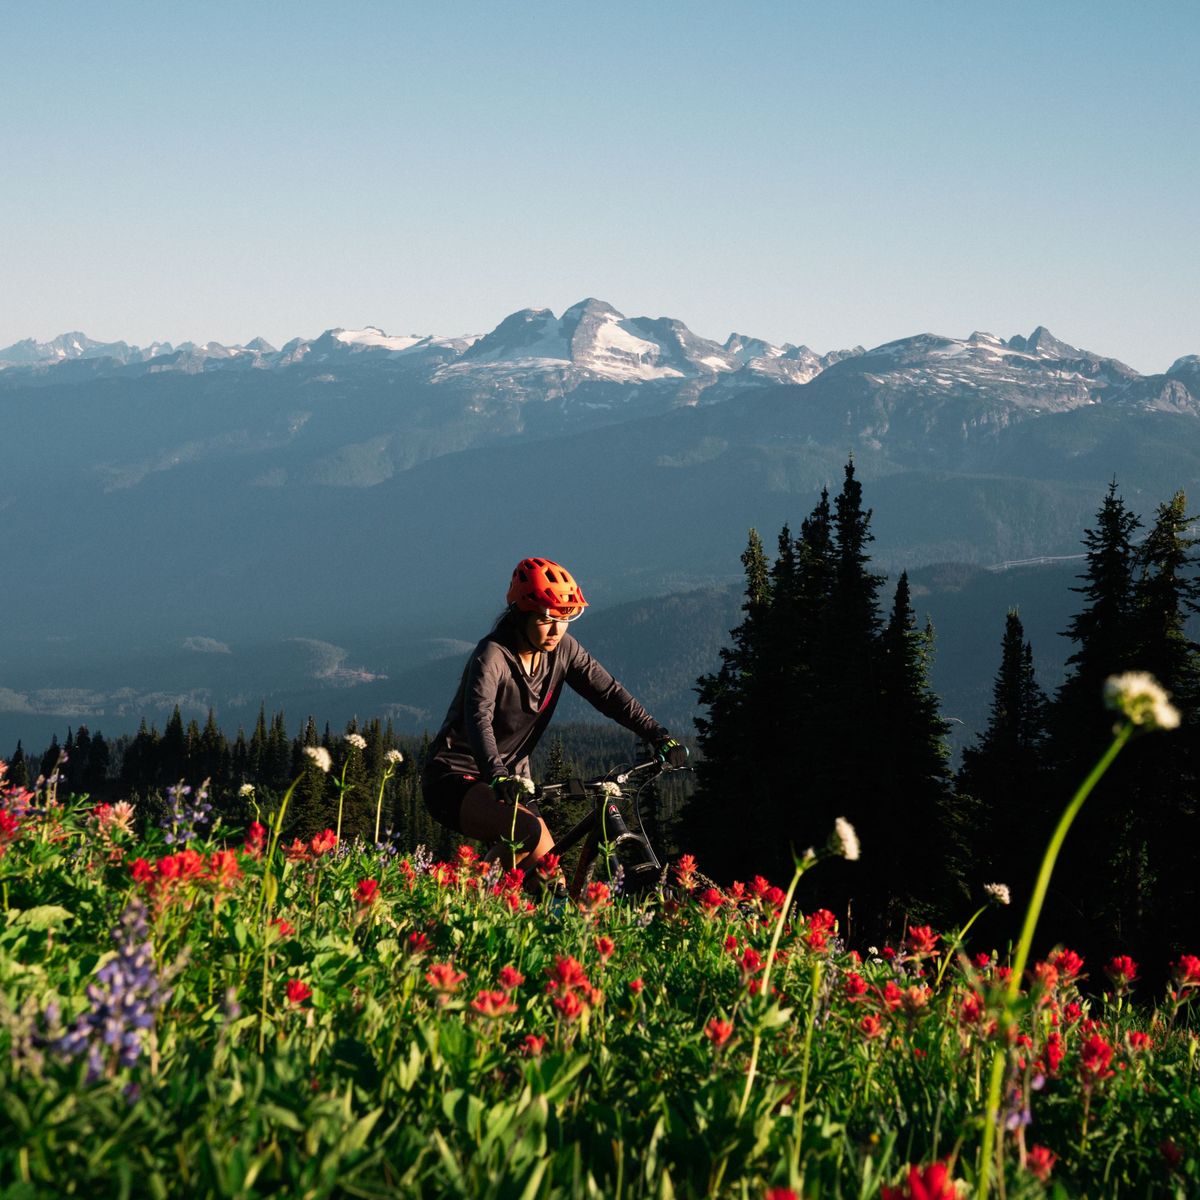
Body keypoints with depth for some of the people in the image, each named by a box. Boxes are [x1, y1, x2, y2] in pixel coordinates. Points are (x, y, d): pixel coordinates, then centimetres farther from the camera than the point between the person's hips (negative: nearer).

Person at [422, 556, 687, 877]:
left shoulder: (562, 650, -2)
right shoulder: (492, 657, -22)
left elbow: (608, 692, -5)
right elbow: (478, 718, -36)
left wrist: (658, 735, -18)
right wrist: (497, 775, -53)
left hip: (510, 776, 7)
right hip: (456, 778, -7)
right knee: (526, 830, -32)